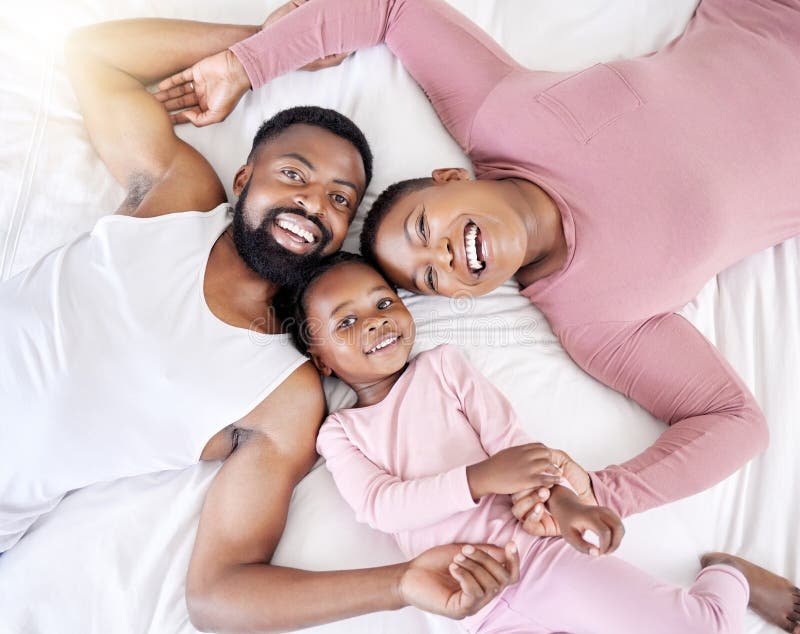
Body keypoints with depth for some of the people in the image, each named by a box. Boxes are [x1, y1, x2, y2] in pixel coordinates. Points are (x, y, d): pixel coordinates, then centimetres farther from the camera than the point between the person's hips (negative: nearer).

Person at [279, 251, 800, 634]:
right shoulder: (338, 432, 9)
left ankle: (729, 576, 20)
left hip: (535, 548, 0)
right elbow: (380, 506, -7)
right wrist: (480, 478, -21)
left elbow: (508, 436, 3)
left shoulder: (440, 365, 11)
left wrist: (561, 498, -16)